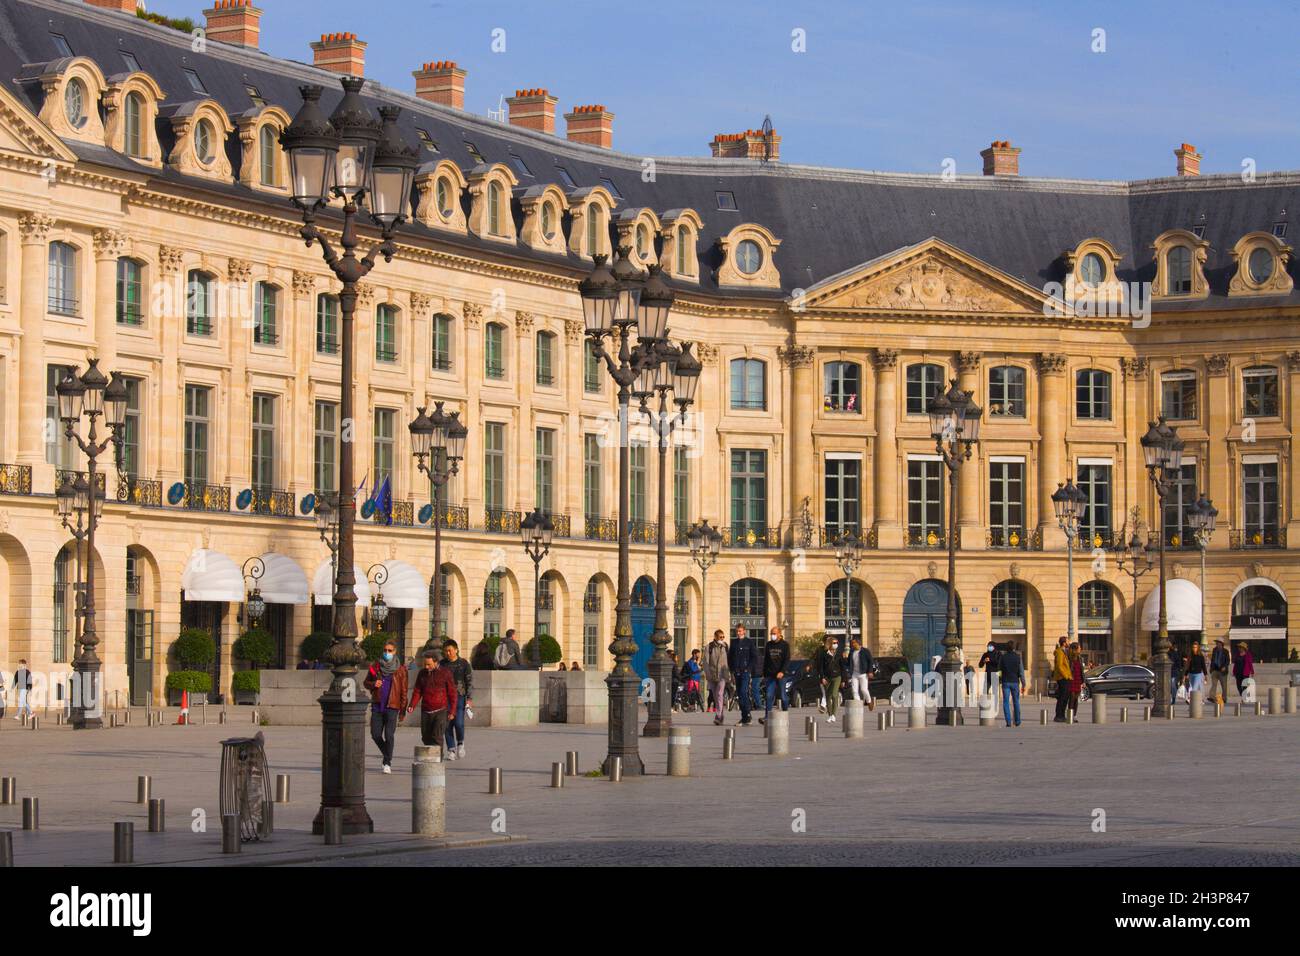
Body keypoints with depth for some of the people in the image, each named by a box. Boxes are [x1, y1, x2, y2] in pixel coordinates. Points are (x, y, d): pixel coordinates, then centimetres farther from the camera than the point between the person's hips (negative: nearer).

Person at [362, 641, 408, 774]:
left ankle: (387, 763, 2)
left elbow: (403, 691, 1)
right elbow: (365, 683, 17)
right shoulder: (375, 666, 8)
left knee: (389, 735, -9)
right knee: (375, 734, 1)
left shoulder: (400, 670, 0)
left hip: (392, 707, -3)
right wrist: (373, 684, -7)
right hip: (377, 705, 3)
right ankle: (386, 753, 28)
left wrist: (403, 710, -2)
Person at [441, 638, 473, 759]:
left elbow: (470, 681, 2)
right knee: (448, 725, -2)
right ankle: (451, 750, 6)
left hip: (459, 696, -2)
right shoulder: (442, 665, 8)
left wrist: (469, 698, -5)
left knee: (459, 723, -13)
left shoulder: (464, 664, 2)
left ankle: (460, 743, 14)